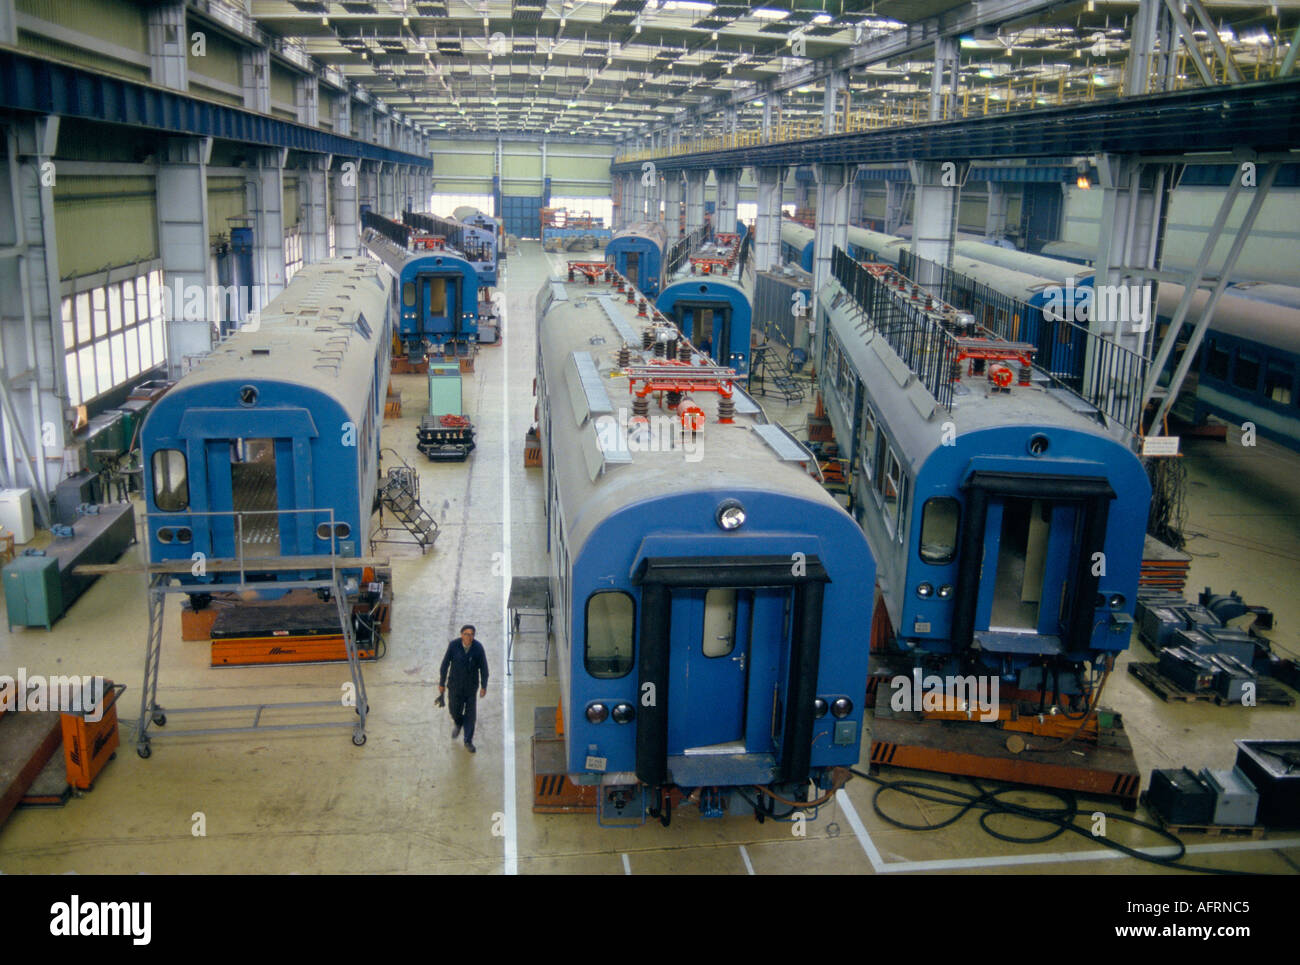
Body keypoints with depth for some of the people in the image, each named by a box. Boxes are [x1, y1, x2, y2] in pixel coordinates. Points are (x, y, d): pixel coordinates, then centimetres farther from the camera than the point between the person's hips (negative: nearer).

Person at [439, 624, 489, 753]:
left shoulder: (478, 647, -16)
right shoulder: (453, 645, -17)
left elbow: (483, 667, -7)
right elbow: (445, 664, -7)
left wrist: (484, 686, -7)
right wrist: (441, 683, -2)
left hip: (471, 686, 0)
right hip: (455, 685, 0)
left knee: (470, 714, 4)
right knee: (455, 710, 10)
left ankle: (468, 741, 21)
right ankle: (458, 723, 47)